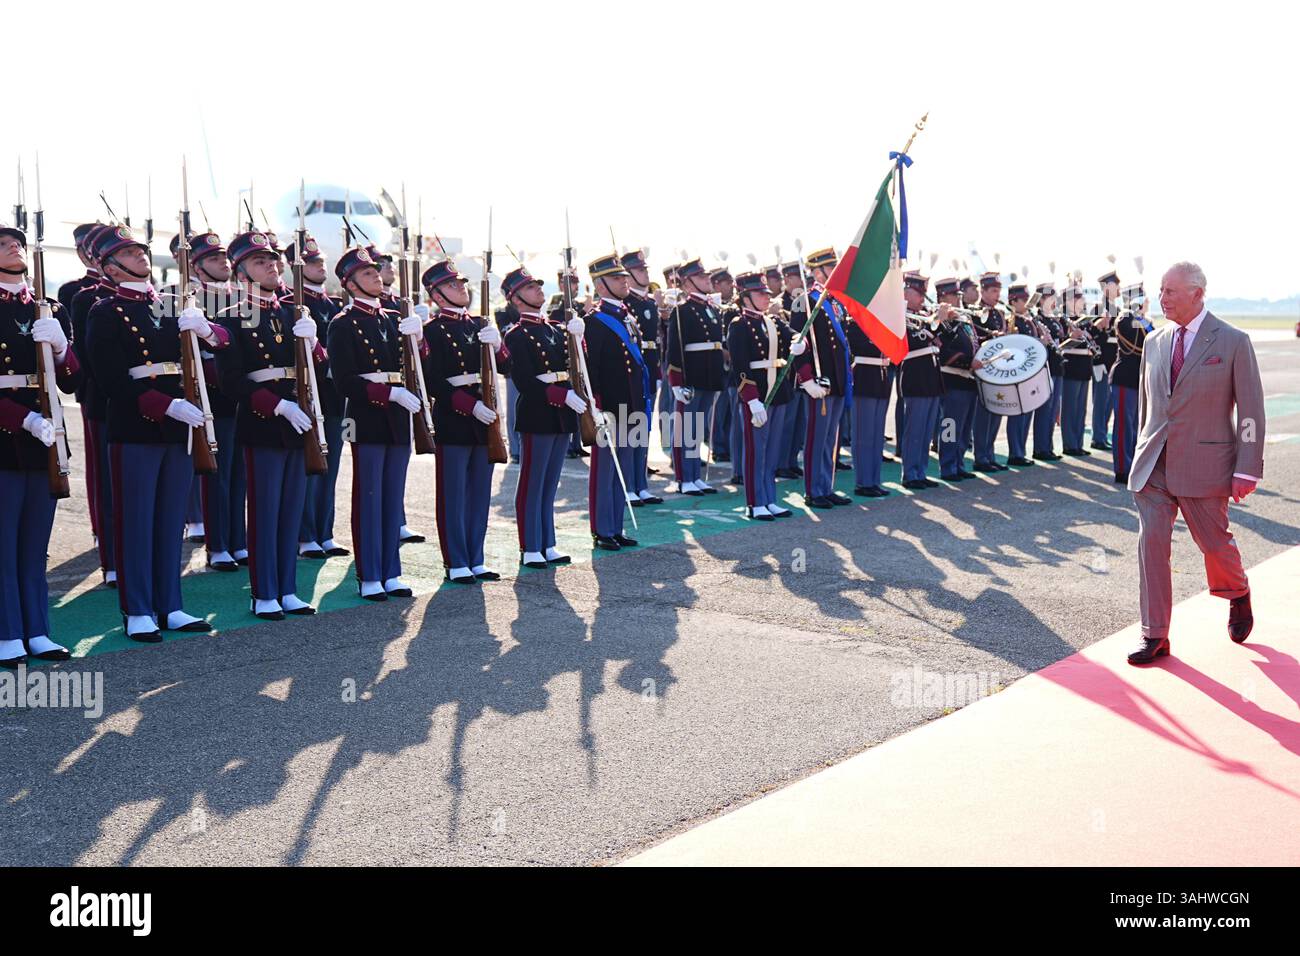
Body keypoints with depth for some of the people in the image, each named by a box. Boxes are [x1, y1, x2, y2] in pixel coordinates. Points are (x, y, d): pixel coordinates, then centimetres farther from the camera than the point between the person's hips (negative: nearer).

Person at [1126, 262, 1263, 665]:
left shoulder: (1233, 342, -6)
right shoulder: (1155, 342, 8)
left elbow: (1251, 409, -6)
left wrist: (1247, 469, -9)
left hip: (1204, 463, -4)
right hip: (1154, 465, 4)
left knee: (1215, 542, 9)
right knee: (1151, 542, -2)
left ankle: (1238, 597, 42)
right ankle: (1155, 636, 5)